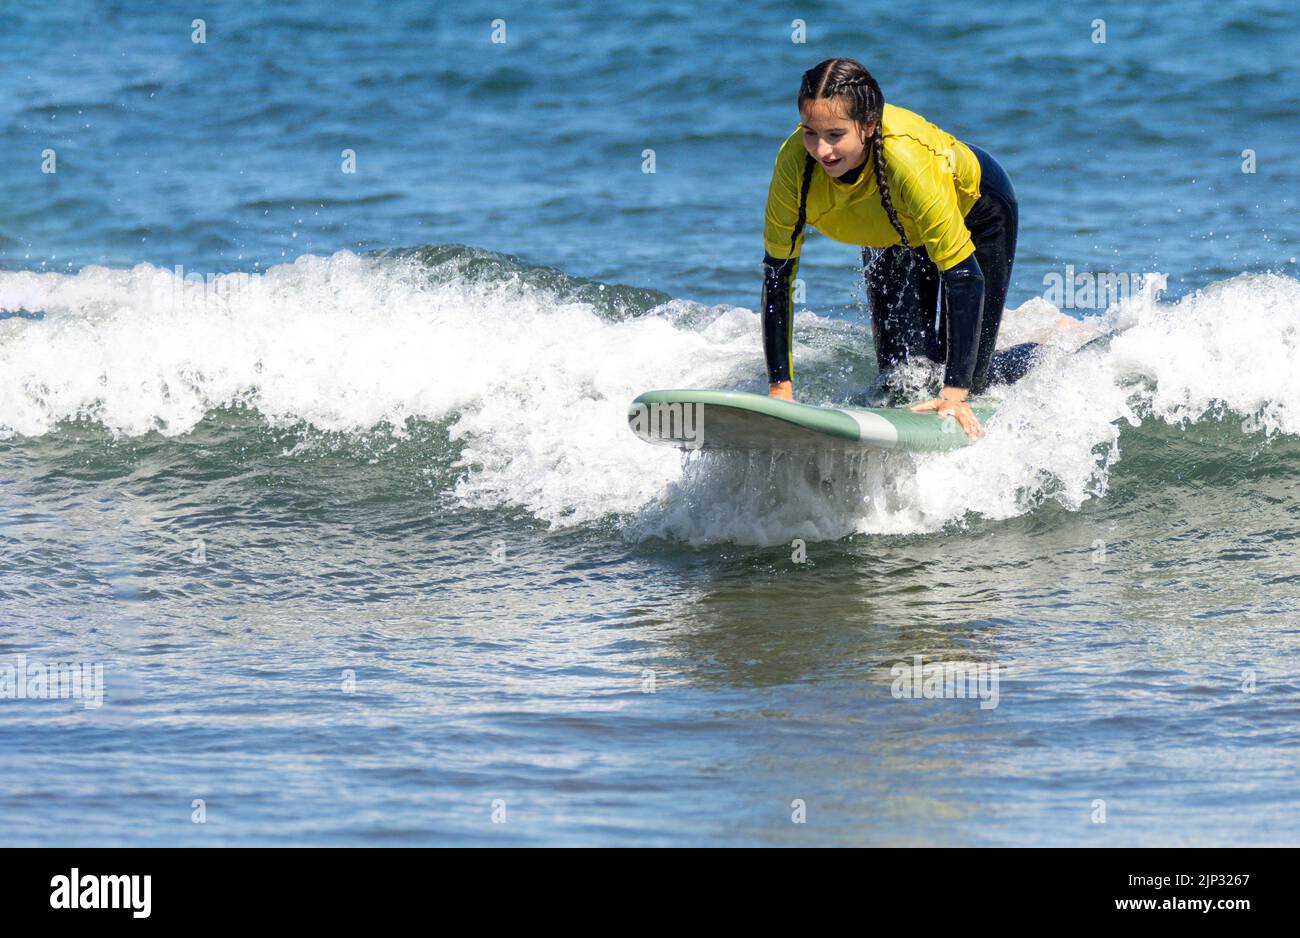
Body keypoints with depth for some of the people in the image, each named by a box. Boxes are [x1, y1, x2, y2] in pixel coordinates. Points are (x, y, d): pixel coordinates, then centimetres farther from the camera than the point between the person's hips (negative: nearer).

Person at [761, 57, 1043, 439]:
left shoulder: (909, 159, -46)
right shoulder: (795, 161, -36)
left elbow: (964, 276, -39)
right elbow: (777, 275, -25)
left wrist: (956, 393, -41)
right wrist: (780, 387, -28)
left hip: (974, 210, -3)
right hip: (889, 232, 3)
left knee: (973, 378, -3)